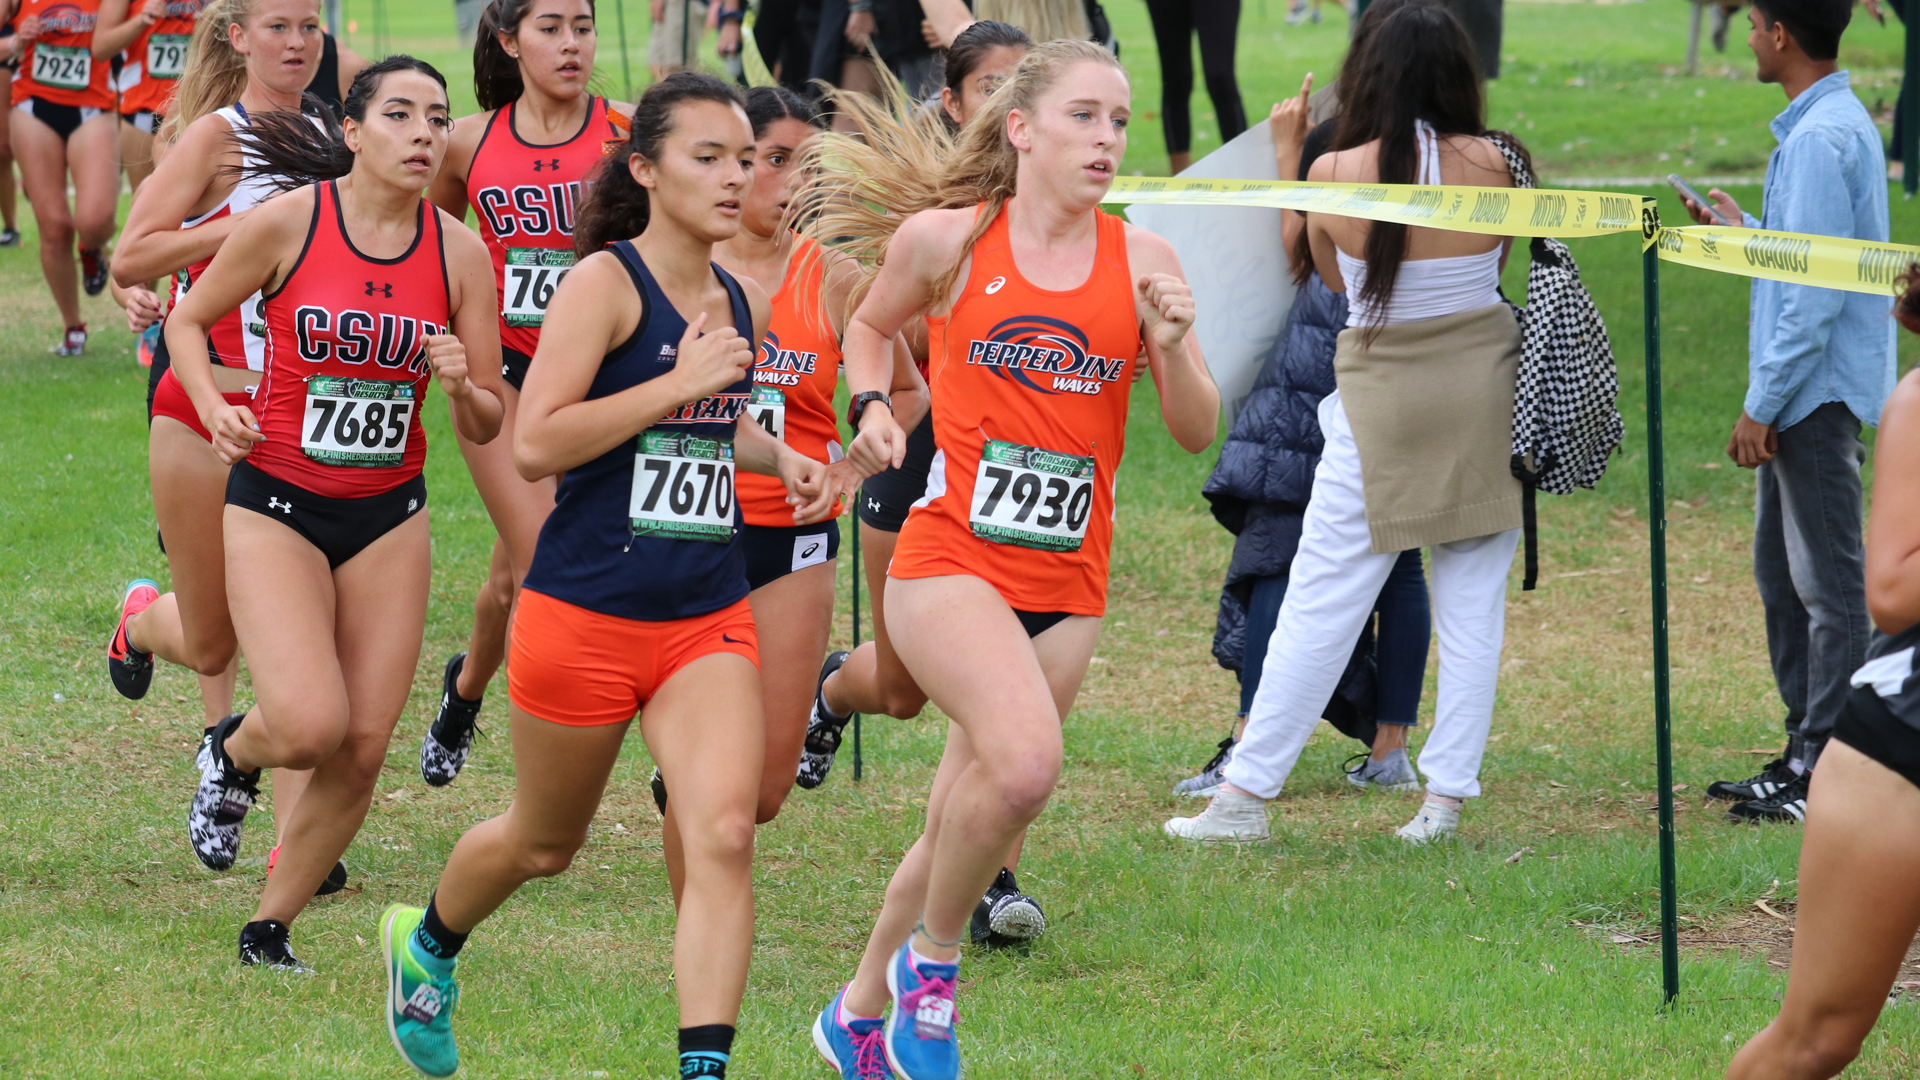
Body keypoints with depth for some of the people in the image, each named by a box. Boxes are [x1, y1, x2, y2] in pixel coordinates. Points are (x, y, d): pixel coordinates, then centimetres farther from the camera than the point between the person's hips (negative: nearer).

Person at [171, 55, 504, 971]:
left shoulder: (461, 252, -3)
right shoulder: (288, 221, -11)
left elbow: (488, 426, 4)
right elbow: (188, 320, 4)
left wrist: (462, 388, -19)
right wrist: (213, 408, -14)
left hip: (388, 516, 3)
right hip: (275, 505, -3)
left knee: (362, 753, -2)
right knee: (309, 724, -21)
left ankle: (269, 931, 18)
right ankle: (232, 755, 15)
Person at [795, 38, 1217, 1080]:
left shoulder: (1141, 260, 3)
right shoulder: (944, 239, -2)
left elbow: (1197, 432, 4)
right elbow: (867, 327, 18)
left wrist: (1171, 345, -14)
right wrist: (871, 405, -1)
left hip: (1066, 583, 4)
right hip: (950, 560, -4)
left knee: (962, 820, 9)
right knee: (1025, 760, -28)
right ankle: (932, 957, -4)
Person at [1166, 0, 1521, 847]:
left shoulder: (1334, 173, -9)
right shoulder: (1492, 165, -8)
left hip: (1382, 399, -1)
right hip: (1484, 389, 1)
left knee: (1319, 601, 3)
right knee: (1471, 603, 8)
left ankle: (1246, 794, 6)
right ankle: (1446, 797, 8)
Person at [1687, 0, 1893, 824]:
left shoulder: (1820, 140, -19)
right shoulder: (1840, 124, 13)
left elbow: (1818, 291, -23)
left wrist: (1763, 403, -20)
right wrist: (1742, 229, 29)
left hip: (1817, 393, -11)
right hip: (1804, 396, 11)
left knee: (1828, 585, -6)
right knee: (1783, 576, 16)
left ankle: (1828, 774, -4)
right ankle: (1804, 753, 22)